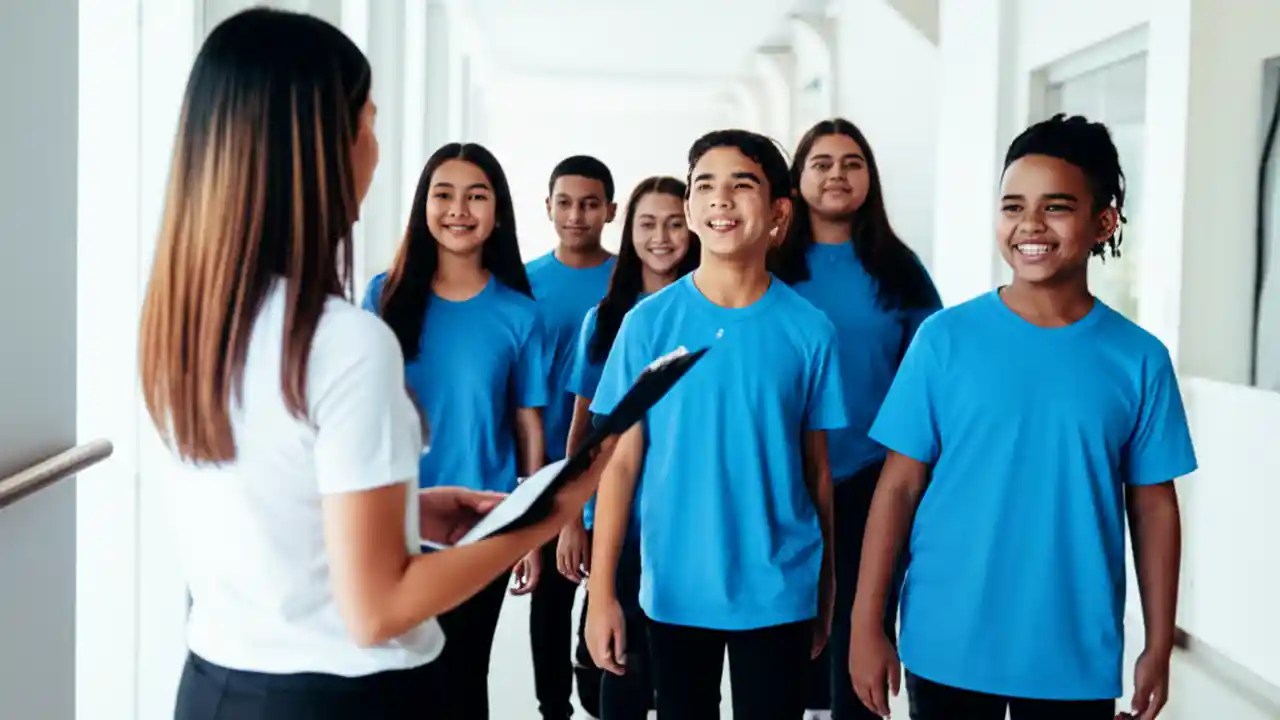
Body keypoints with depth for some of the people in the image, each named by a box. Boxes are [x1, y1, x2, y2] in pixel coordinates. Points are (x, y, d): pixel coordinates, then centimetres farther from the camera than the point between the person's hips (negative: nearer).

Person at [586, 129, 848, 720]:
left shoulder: (809, 330, -4)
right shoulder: (649, 322, -5)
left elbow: (817, 470, 3)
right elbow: (621, 462, -3)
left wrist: (825, 598, 7)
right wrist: (602, 591, -6)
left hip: (779, 592, 0)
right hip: (673, 590, 0)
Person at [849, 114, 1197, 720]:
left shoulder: (1139, 359, -2)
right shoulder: (945, 338, -6)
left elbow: (1153, 506, 4)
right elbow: (900, 486, -4)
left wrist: (1159, 646, 3)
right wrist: (867, 624, -6)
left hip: (1077, 657, 1)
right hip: (946, 647, -1)